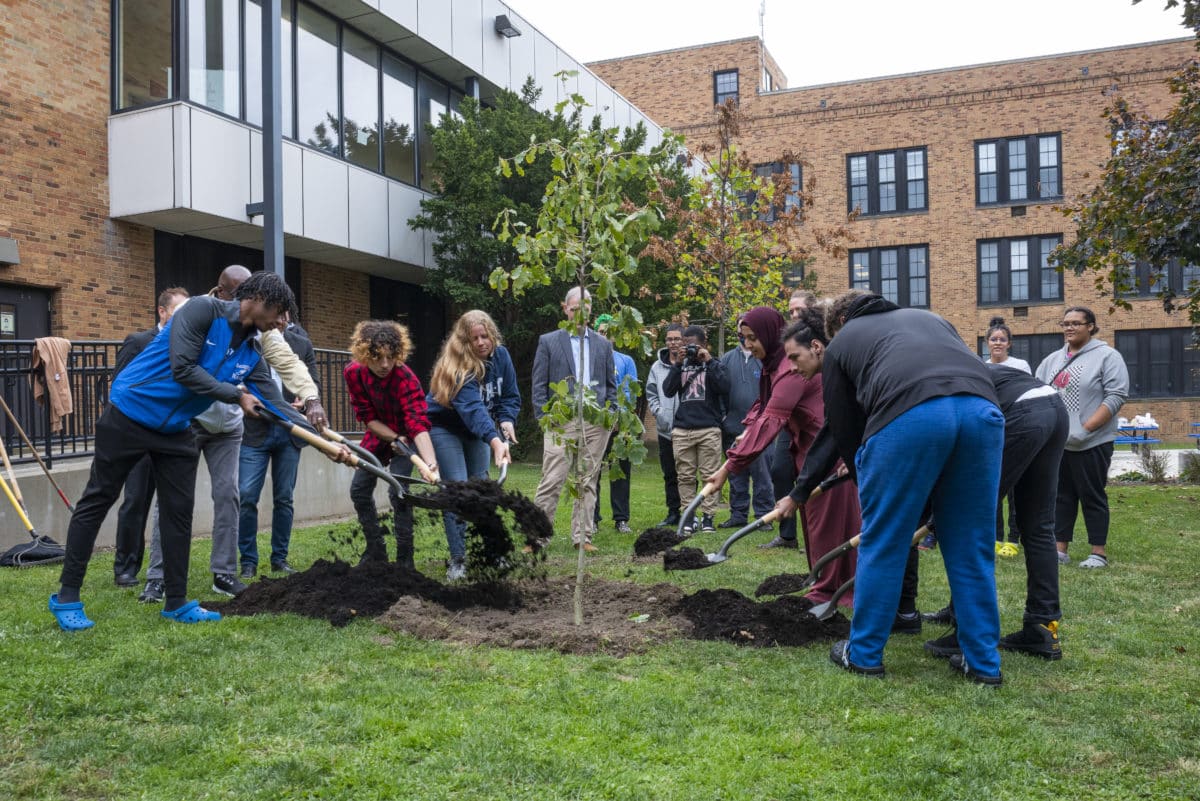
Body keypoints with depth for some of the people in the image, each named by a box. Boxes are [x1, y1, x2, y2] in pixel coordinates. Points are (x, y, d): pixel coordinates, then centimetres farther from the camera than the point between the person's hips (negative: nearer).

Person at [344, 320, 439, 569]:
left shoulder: (405, 378, -34)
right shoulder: (353, 373, -21)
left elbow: (418, 425, -43)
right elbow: (367, 417, -14)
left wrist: (431, 462, -57)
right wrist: (394, 438, -28)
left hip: (405, 435, -5)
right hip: (378, 434, 5)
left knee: (397, 491, -20)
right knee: (359, 490, 6)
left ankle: (405, 558, -9)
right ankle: (376, 551, 22)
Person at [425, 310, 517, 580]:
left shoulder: (501, 356, -11)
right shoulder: (458, 366, -30)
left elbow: (511, 395, -2)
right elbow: (472, 407, -44)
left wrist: (507, 421, -21)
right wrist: (494, 440, -57)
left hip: (476, 430, 6)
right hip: (444, 427, -6)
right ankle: (458, 560, -9)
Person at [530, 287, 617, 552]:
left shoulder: (603, 344, 14)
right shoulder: (548, 342, 6)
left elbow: (611, 384, 16)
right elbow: (539, 385, 3)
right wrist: (544, 418, -6)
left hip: (596, 423, 3)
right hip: (561, 422, -3)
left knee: (588, 482, 7)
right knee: (551, 482, -7)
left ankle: (582, 537, 14)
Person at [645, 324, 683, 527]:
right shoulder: (657, 366, 10)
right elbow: (651, 394, 12)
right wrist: (659, 412, -1)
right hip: (665, 429, 5)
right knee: (669, 475, 11)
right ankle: (673, 512, 20)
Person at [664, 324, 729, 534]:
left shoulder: (714, 365, 7)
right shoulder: (681, 365, 14)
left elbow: (724, 387, -10)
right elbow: (668, 391, 2)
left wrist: (709, 362, -10)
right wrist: (677, 365, -5)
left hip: (709, 429, -2)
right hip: (682, 429, 3)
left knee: (709, 475, -1)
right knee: (685, 476, 4)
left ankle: (708, 516, 6)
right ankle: (689, 517, 11)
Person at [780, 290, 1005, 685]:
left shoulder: (840, 344, 29)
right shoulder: (926, 316, 38)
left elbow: (844, 431, 28)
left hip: (909, 415, -4)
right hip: (983, 410, 4)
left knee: (882, 543, 11)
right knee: (973, 547, 16)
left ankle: (863, 653, 23)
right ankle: (983, 661, 24)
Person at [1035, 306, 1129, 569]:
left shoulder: (1107, 356, -4)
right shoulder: (1053, 359, 13)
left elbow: (1116, 396, -13)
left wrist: (1085, 428, -19)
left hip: (1091, 443, -5)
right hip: (1056, 442, 6)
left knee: (1092, 496, 1)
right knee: (1062, 495, 9)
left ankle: (1099, 553, 9)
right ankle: (1060, 550, 15)